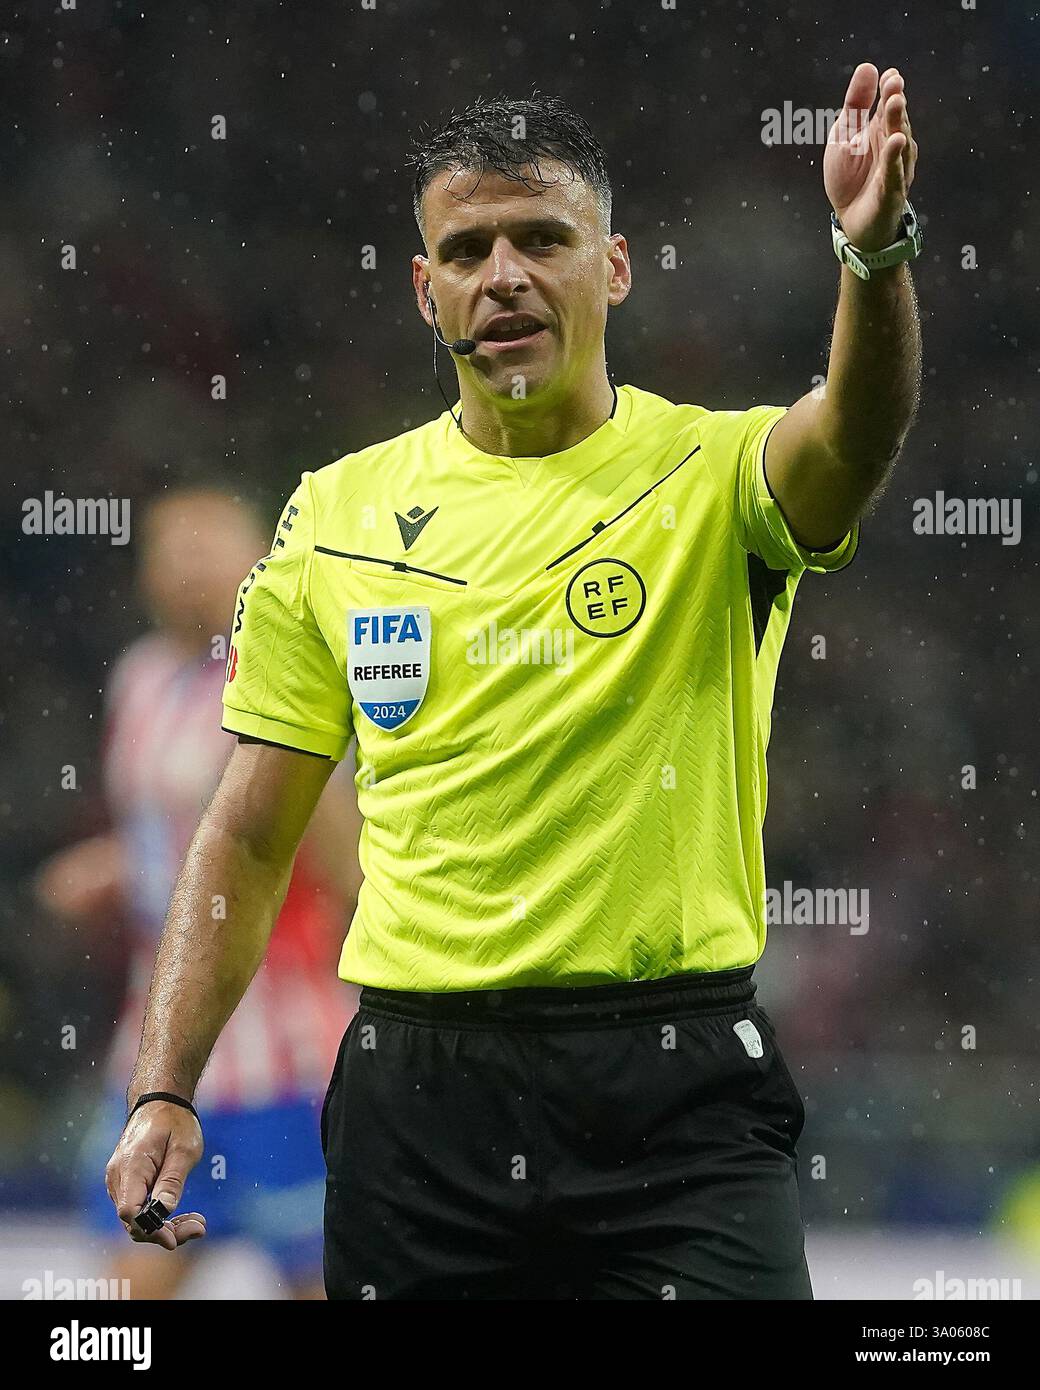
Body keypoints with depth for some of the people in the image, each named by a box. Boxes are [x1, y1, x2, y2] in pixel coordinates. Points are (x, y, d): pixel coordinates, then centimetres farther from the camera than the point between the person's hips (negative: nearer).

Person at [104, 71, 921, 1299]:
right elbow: (250, 839, 11)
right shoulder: (336, 515, 8)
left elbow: (852, 437, -25)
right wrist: (163, 1093, 2)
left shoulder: (711, 474, -1)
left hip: (677, 1101, -3)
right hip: (417, 1093, 3)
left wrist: (874, 250, -45)